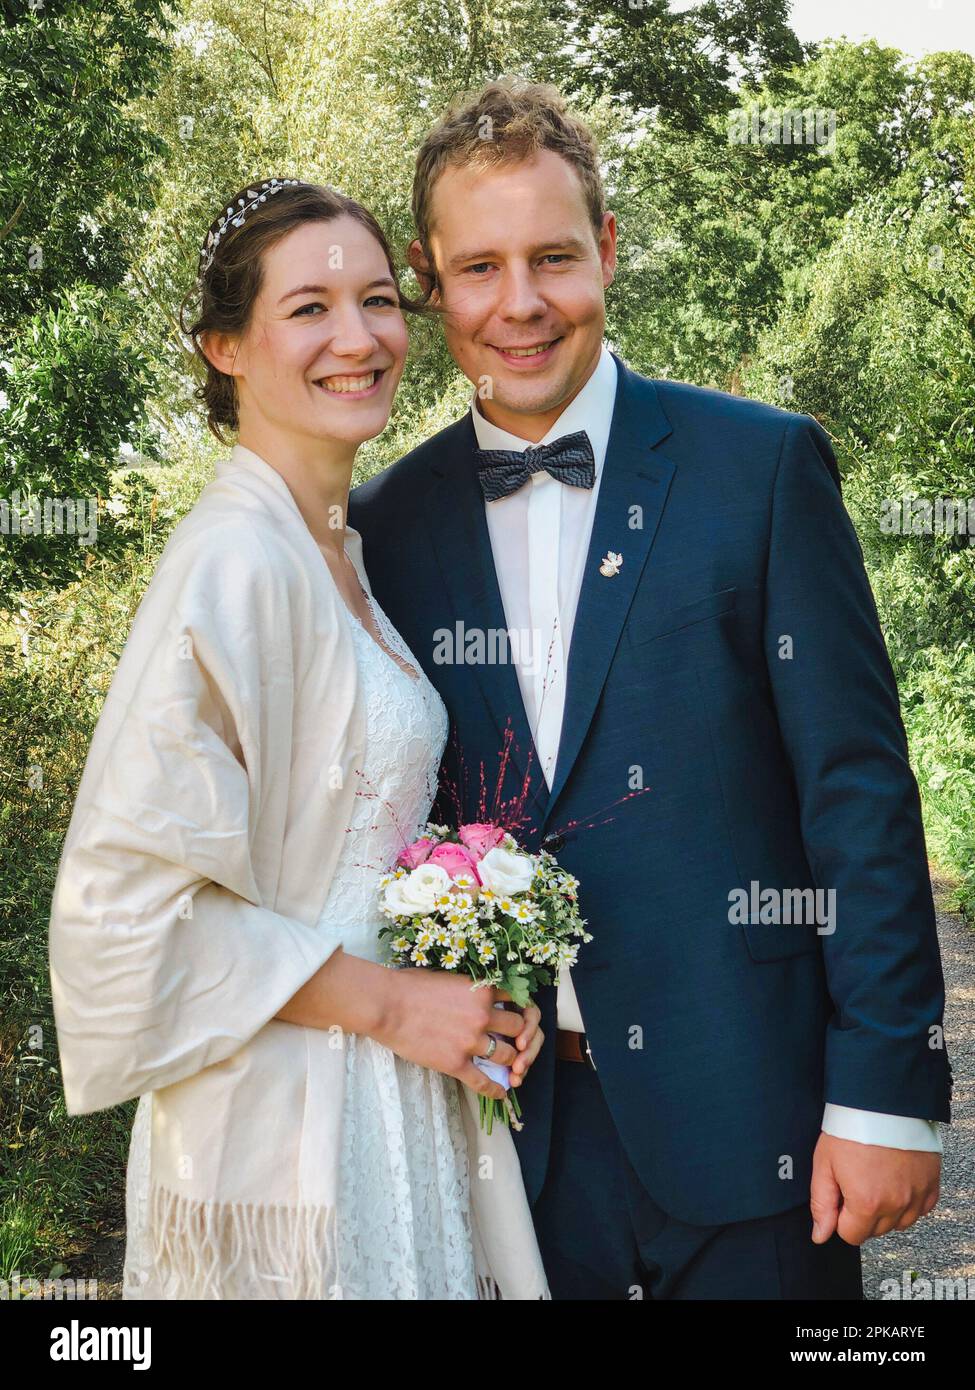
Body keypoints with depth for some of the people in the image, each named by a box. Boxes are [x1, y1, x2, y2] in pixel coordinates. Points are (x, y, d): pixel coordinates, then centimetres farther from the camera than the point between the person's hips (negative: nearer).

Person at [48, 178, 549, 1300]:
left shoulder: (337, 548, 8)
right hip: (292, 1132, -8)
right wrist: (387, 1000, -17)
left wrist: (471, 991, 3)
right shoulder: (235, 560, -19)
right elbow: (124, 903, -23)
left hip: (403, 1106, 8)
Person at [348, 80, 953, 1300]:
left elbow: (860, 791, -7)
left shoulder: (761, 467, -5)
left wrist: (884, 1094, -10)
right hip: (514, 1125, 3)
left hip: (742, 1108, -2)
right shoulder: (389, 522, 5)